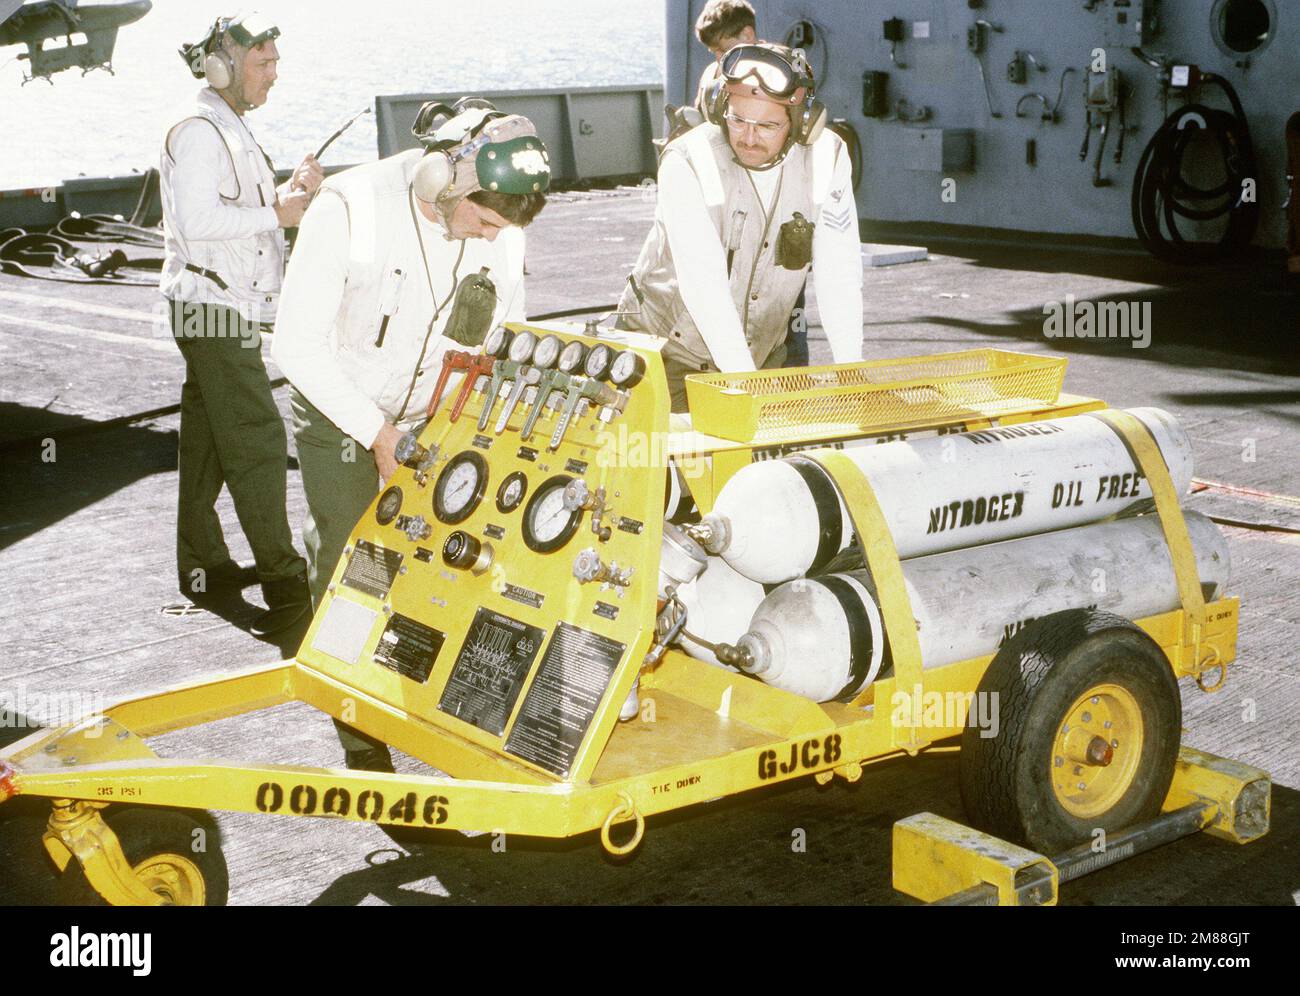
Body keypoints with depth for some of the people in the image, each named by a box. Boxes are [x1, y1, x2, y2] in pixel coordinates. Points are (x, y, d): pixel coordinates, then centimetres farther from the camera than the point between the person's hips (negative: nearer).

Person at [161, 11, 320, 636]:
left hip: (231, 308, 10)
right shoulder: (198, 131, -12)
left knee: (207, 441, 13)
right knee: (257, 442, -12)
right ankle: (284, 581, -11)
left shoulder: (230, 132, 21)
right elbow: (196, 222, -23)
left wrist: (291, 191, 2)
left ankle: (204, 569, 20)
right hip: (214, 308, -10)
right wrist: (277, 212, -18)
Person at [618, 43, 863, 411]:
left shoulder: (827, 157, -11)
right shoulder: (687, 163, -21)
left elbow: (838, 272, -11)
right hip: (669, 350, -3)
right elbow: (703, 280, -28)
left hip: (762, 354, 3)